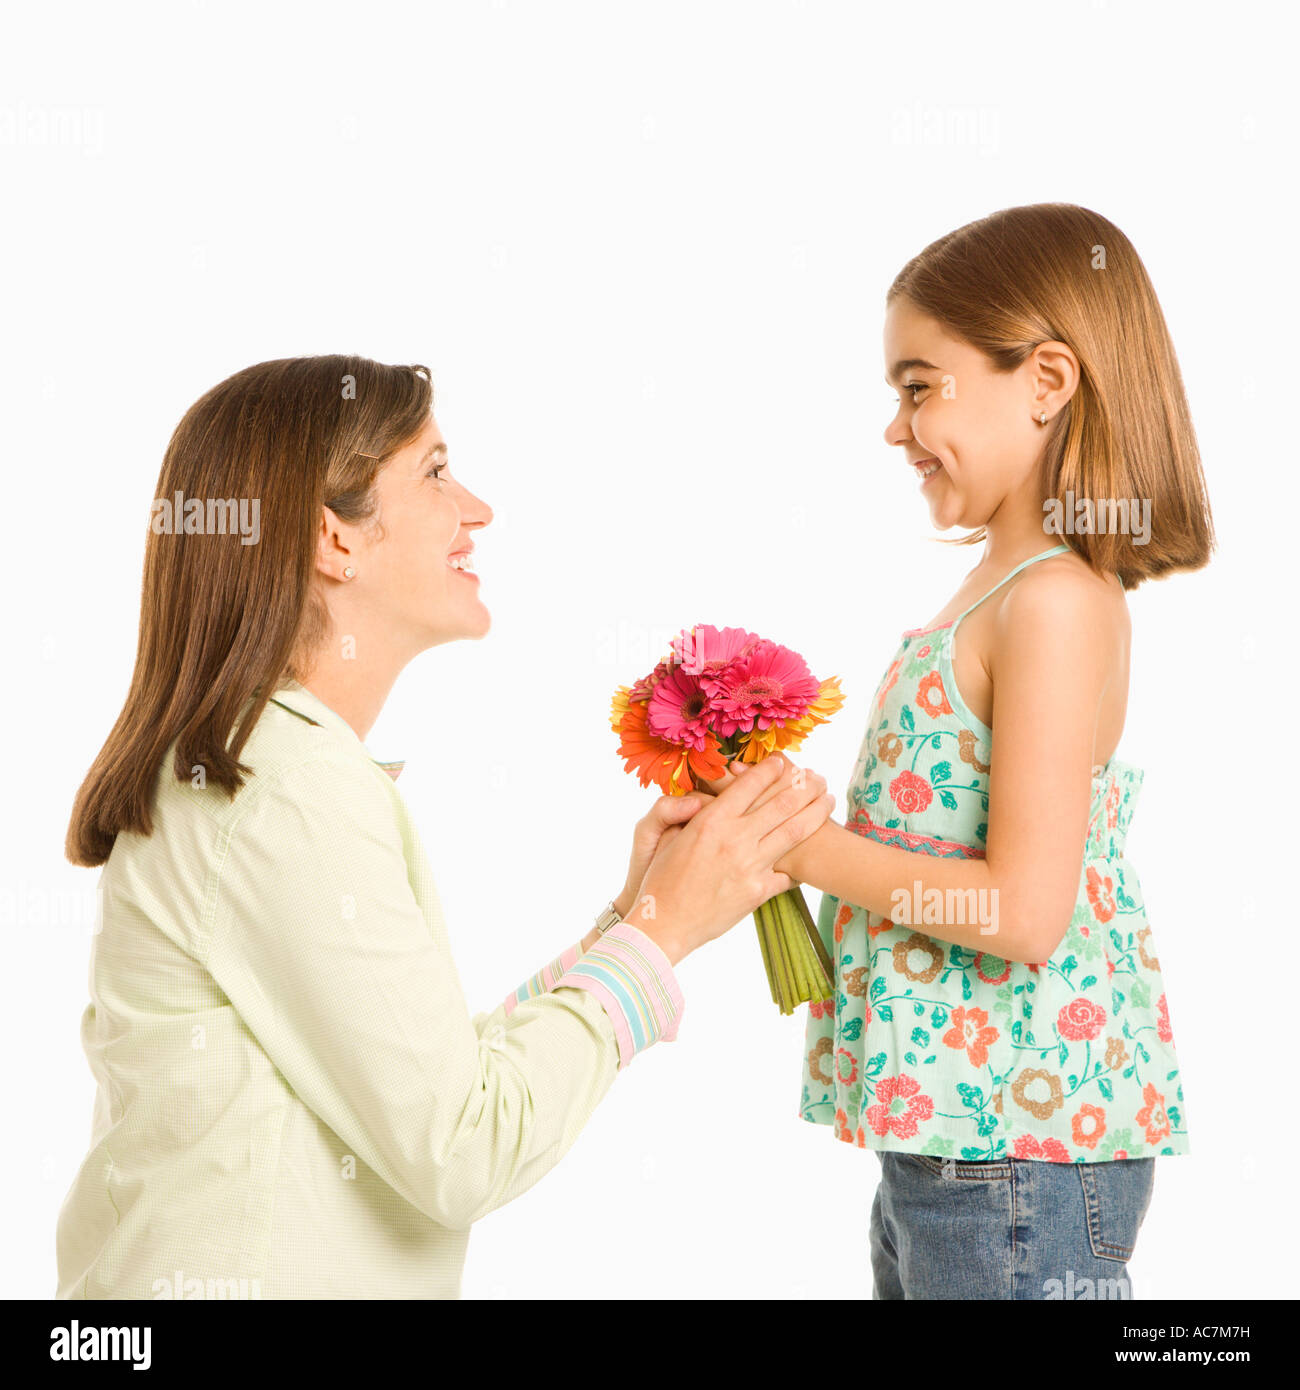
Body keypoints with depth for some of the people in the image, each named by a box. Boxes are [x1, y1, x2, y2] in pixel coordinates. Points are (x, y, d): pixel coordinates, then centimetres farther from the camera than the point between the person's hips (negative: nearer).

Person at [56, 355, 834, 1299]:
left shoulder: (235, 768, 11)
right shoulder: (288, 796, -16)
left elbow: (425, 1073, 6)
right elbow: (463, 1154, -16)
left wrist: (631, 913, 5)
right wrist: (658, 933, -8)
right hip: (236, 1277, -8)